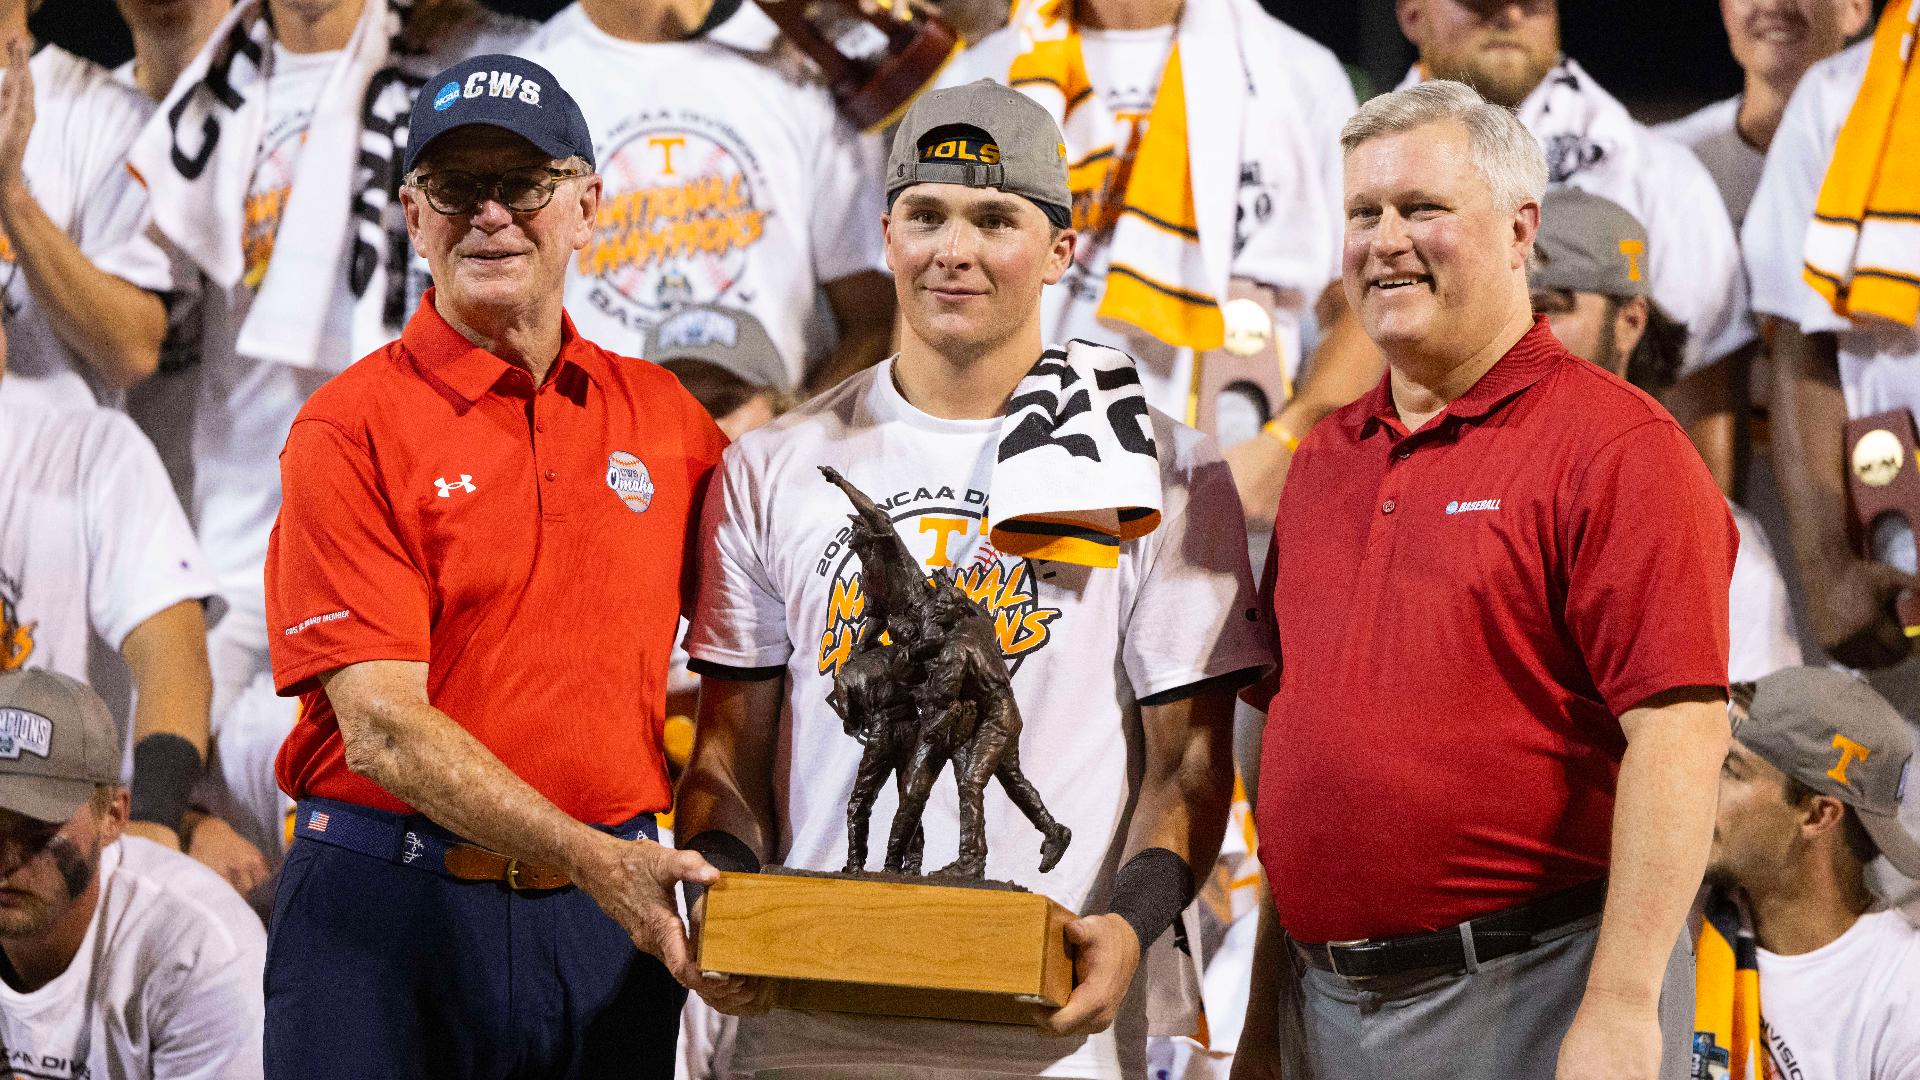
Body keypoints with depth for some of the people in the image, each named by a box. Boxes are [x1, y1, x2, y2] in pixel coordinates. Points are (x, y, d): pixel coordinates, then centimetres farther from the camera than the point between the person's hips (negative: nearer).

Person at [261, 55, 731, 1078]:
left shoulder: (665, 416, 8)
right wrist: (591, 860, -23)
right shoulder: (348, 428, -5)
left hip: (606, 912, 4)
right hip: (387, 907, -4)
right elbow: (383, 728, -13)